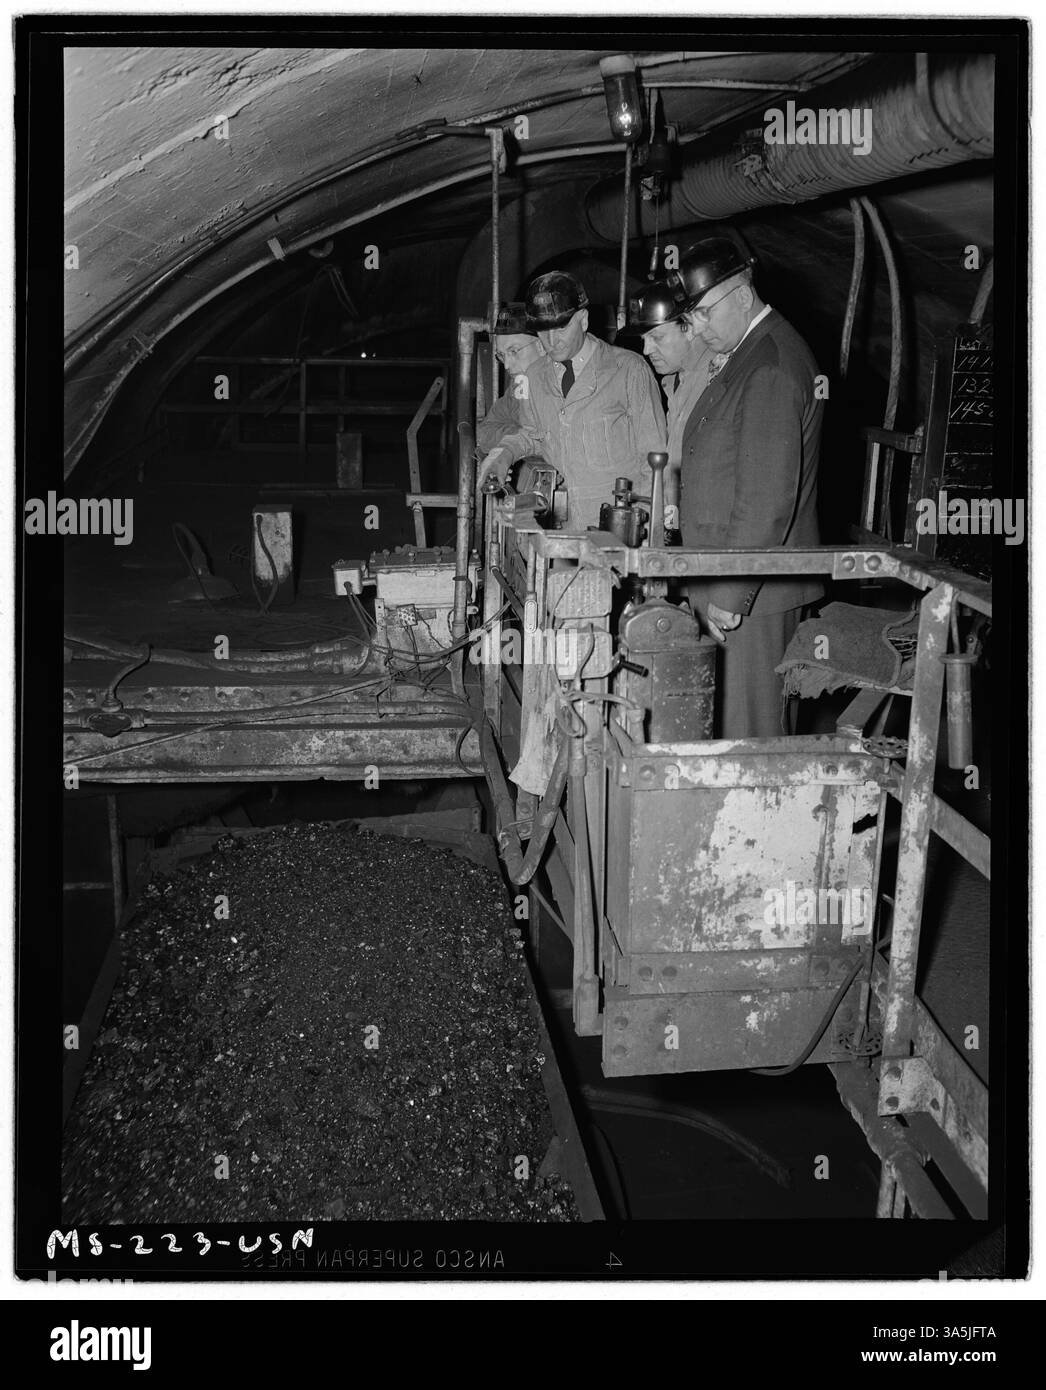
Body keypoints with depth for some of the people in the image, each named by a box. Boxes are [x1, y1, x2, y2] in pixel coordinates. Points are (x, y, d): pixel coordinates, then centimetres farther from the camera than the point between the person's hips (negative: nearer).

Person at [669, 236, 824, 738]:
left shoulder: (770, 368, -18)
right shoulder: (742, 357, 15)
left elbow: (768, 498, -23)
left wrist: (731, 595, -21)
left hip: (752, 589, -10)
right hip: (727, 583, 10)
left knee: (747, 728, -2)